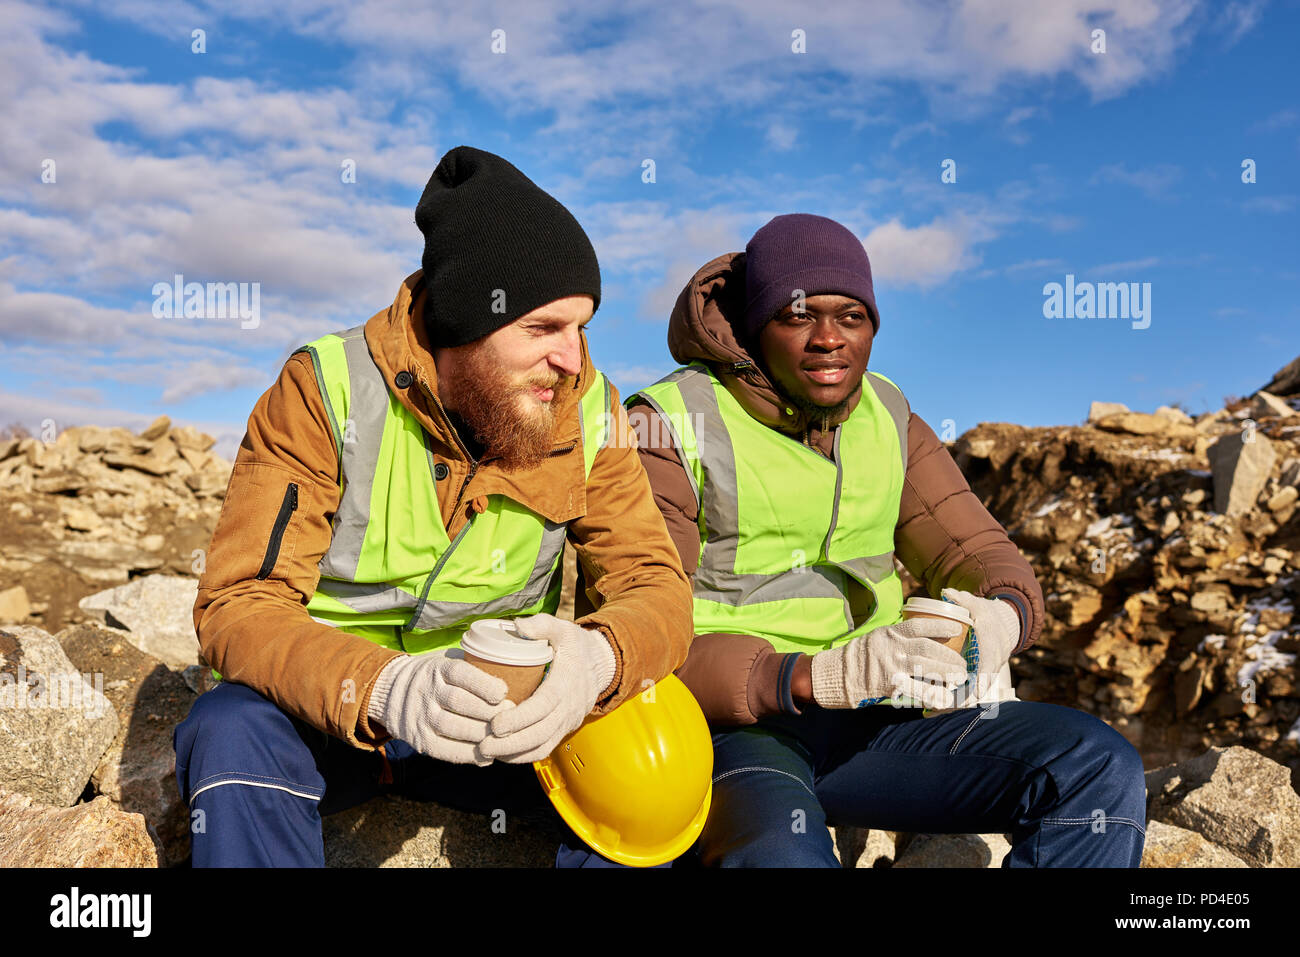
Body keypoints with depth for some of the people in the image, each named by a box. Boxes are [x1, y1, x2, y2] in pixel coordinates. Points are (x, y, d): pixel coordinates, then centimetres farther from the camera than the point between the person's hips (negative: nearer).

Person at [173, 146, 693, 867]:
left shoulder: (587, 410, -7)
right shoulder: (324, 390, -16)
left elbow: (655, 584, -11)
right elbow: (237, 606, -20)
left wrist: (599, 658, -36)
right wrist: (383, 686, -40)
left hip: (503, 715, 2)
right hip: (325, 714, -1)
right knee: (234, 728, -32)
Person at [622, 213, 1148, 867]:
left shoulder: (888, 420, 10)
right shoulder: (668, 429, -9)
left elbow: (984, 558, 7)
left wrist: (998, 619, -19)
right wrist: (817, 676, -32)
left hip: (869, 720, 6)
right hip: (727, 725, -5)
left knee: (1099, 767, -10)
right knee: (780, 851, -38)